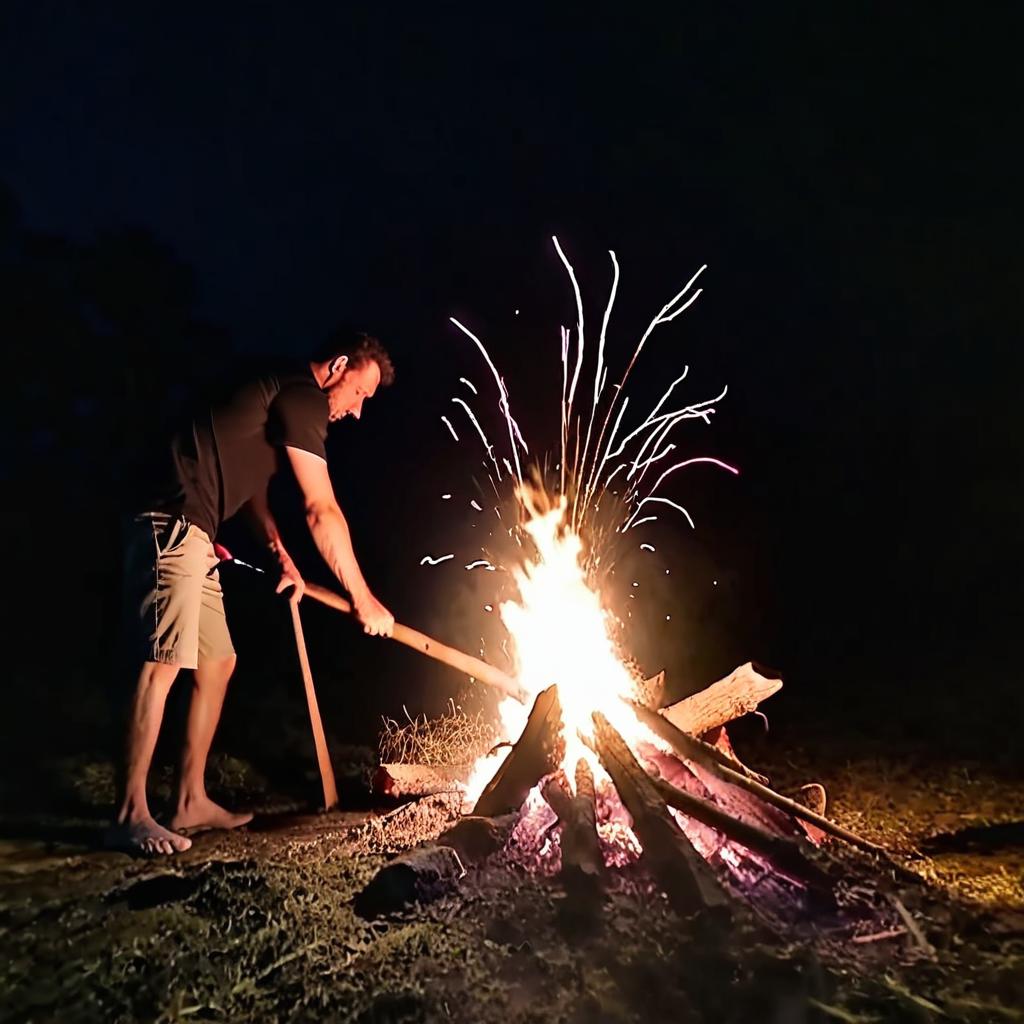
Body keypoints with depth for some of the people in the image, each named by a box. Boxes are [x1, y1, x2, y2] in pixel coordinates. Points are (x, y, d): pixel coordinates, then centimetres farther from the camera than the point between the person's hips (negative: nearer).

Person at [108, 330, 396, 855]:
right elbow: (322, 511, -15)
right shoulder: (301, 395, -11)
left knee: (218, 662, 10)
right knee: (164, 662, -14)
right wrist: (363, 599, -9)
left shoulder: (280, 397, 21)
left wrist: (281, 554, 17)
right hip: (172, 527, -11)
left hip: (189, 536, 11)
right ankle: (130, 815, -8)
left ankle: (191, 802, 16)